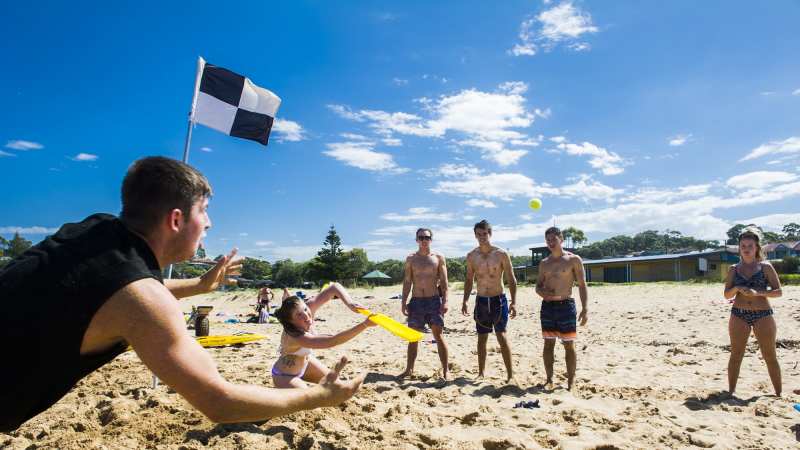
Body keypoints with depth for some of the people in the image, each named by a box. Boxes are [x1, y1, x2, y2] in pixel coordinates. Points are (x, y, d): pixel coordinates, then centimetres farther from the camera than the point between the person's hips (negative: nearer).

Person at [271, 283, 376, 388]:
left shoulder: (309, 308, -24)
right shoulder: (295, 336, -41)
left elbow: (334, 287, -22)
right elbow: (332, 341, -49)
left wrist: (349, 303, -41)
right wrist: (365, 325, -54)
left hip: (305, 361, 7)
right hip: (285, 376, -7)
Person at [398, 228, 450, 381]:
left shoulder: (439, 257, 2)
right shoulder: (411, 259, 7)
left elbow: (444, 281, -1)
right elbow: (407, 282, 8)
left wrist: (445, 301, -11)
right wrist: (404, 302, 1)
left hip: (434, 300, -2)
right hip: (416, 301, 3)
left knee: (438, 335, -2)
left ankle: (445, 371, 4)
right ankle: (409, 369, 19)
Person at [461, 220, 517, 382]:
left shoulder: (501, 254, -6)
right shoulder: (471, 256, 3)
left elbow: (511, 280, -4)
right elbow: (469, 280, 12)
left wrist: (513, 302, -13)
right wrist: (465, 301, 5)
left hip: (499, 300, -3)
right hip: (481, 301, 3)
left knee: (501, 336, -7)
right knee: (481, 338, 10)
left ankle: (510, 374, 1)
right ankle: (481, 373, 21)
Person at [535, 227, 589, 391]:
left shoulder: (573, 259, -2)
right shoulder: (544, 263, 11)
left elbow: (582, 285, -4)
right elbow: (538, 286, 17)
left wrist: (585, 308, -13)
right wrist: (542, 292, -8)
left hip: (566, 305, -4)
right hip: (547, 306, 4)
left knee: (569, 345, 2)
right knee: (548, 344, 8)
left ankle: (570, 382, 11)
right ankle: (549, 379, 18)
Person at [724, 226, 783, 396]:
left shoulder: (765, 267, 2)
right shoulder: (734, 269, 7)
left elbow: (778, 291, -2)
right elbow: (727, 295, 7)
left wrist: (758, 292, -18)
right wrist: (736, 288, -13)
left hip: (763, 315, -1)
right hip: (739, 315, 2)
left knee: (770, 356, 6)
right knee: (736, 354, 5)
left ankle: (779, 393, 18)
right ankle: (731, 391, 12)